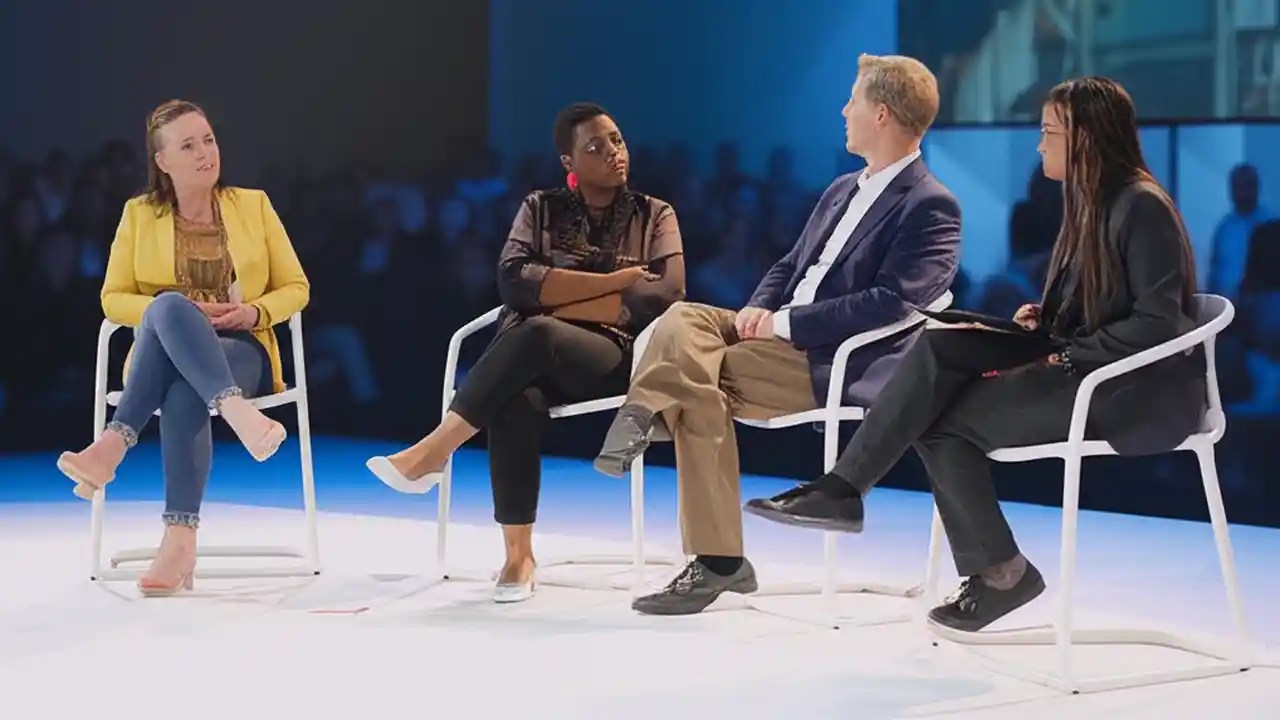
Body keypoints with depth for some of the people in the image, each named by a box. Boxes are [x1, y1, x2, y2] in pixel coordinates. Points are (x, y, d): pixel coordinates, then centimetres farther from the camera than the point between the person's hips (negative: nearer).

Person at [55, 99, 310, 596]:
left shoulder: (253, 205, 12)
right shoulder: (139, 215, 12)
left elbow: (295, 289, 12)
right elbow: (113, 299, 8)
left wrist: (254, 312, -10)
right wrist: (182, 313, -9)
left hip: (242, 351, 0)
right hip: (161, 351, 1)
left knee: (185, 392, -39)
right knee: (168, 307, -38)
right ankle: (239, 414, -51)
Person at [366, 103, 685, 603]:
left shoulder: (655, 216, 12)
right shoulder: (541, 210, 15)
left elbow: (665, 298, -7)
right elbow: (514, 281, -4)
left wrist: (562, 300, -10)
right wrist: (615, 281, -9)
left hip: (615, 358, -1)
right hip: (533, 360, 1)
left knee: (537, 334, -37)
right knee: (517, 402, -38)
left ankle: (433, 451, -34)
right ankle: (518, 554, -34)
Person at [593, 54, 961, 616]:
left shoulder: (931, 207, -7)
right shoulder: (843, 191, 23)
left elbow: (890, 303, -19)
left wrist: (785, 322, -19)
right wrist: (757, 309, -1)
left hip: (838, 363, -9)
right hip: (781, 334, 9)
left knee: (697, 379, -25)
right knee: (683, 319, -18)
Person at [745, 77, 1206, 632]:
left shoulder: (1141, 208, -14)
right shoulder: (1090, 201, 14)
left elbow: (1158, 322, -20)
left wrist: (1070, 356, -18)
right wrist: (1046, 319, 2)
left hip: (1143, 389, -9)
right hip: (1078, 364, 9)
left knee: (947, 419, -17)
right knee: (940, 347, -13)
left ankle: (1000, 571, -1)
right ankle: (842, 487, -19)